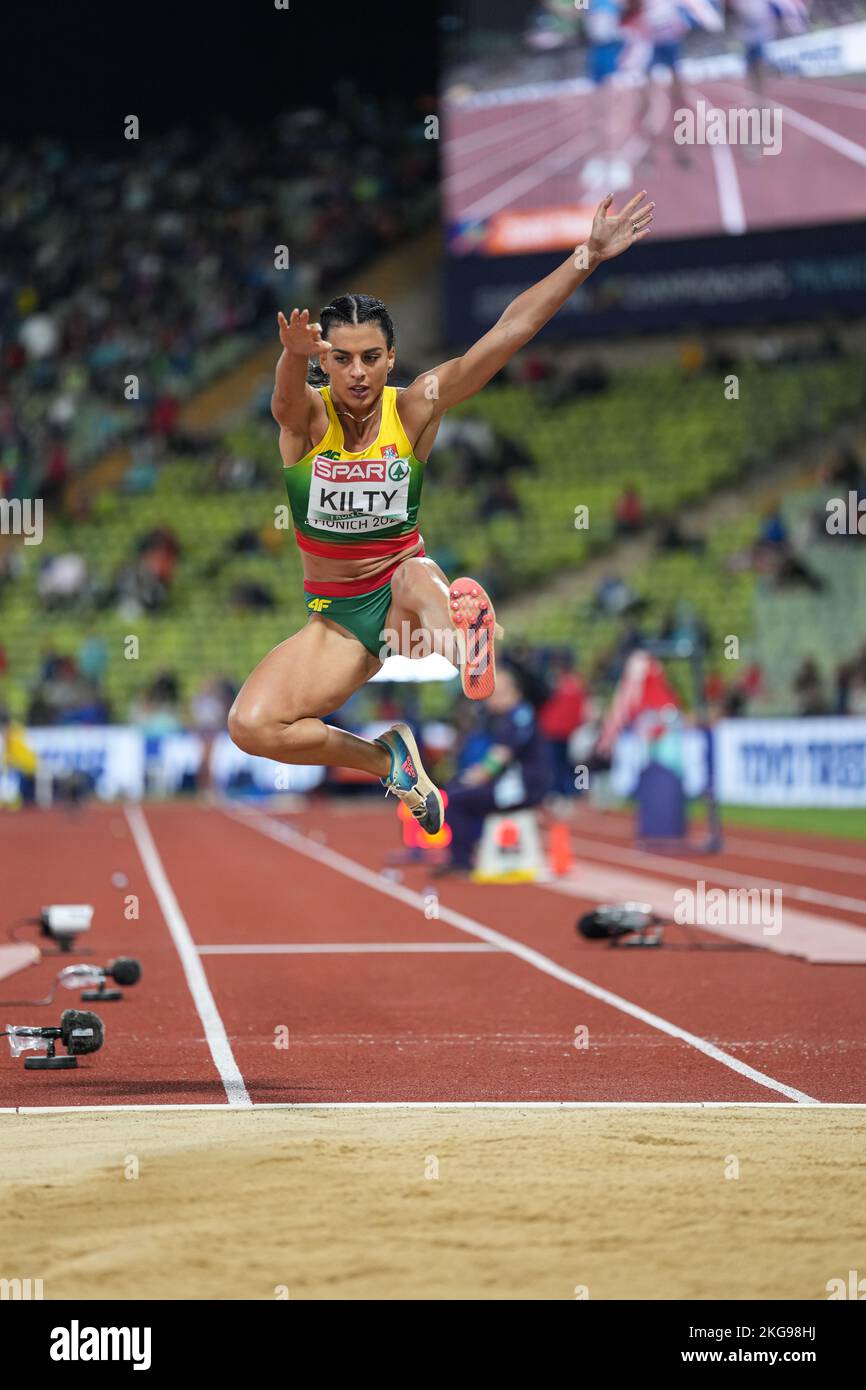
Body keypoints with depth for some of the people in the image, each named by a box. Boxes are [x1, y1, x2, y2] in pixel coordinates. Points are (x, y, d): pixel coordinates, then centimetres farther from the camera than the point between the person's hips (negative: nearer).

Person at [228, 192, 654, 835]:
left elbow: (509, 331, -14)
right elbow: (288, 390, -36)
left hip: (404, 589, -2)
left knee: (417, 579, -39)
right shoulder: (305, 414, -9)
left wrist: (589, 256, -21)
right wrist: (295, 354, -60)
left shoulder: (414, 409, -8)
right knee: (250, 726, -19)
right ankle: (387, 761, -2)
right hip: (334, 614, 2)